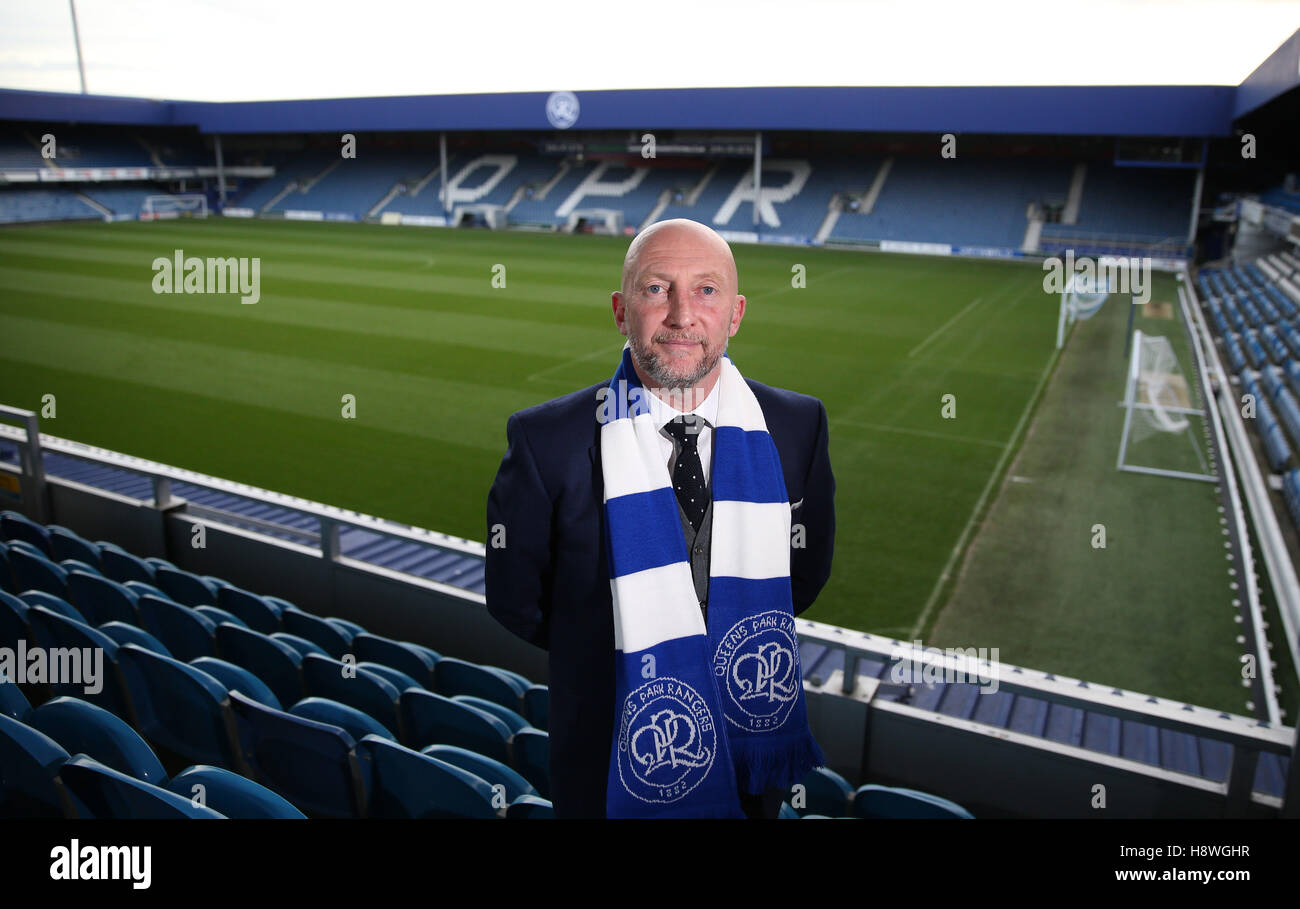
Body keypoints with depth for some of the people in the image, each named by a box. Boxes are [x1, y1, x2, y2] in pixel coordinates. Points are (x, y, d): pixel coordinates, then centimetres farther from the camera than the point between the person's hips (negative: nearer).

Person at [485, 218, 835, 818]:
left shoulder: (797, 425, -10)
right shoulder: (545, 441, -19)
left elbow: (805, 573, 3)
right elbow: (515, 601, -8)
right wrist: (611, 656, -1)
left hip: (752, 746, 3)